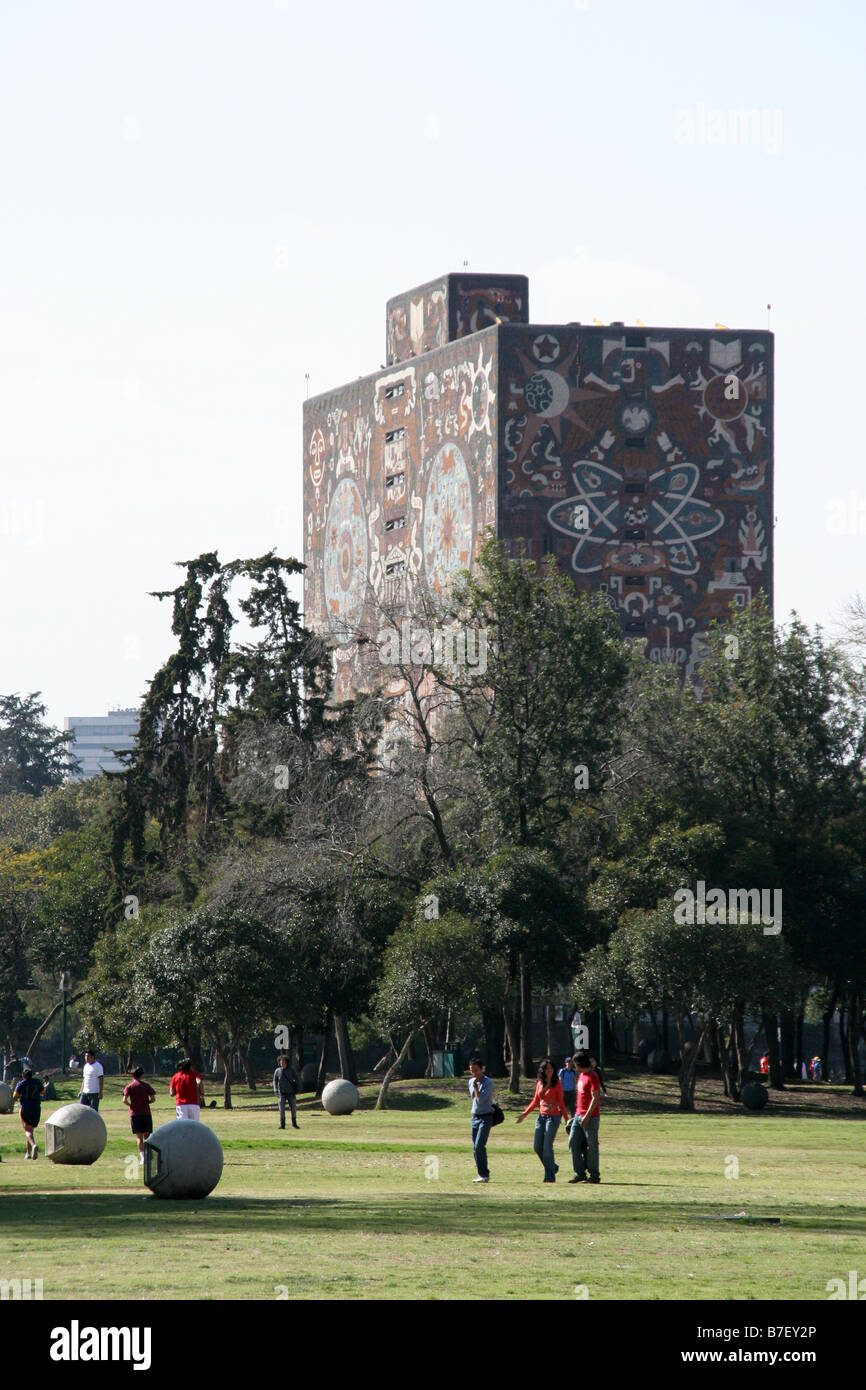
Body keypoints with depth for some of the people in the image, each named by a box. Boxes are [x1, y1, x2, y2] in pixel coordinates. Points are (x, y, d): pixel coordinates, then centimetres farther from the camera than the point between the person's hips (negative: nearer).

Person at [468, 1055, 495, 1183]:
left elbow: (481, 1099, -20)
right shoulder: (471, 1081, 10)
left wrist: (476, 1086, -18)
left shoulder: (488, 1082, -13)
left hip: (486, 1117, -8)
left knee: (479, 1145, -18)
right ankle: (481, 1174, 13)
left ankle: (485, 1175, -14)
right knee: (475, 1148, 7)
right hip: (475, 1117, 8)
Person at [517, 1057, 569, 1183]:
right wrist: (524, 1114, 14)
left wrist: (567, 1119, -7)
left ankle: (550, 1176, -1)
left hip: (553, 1117, -5)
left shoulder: (557, 1084, -4)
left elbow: (561, 1102, -3)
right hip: (541, 1117, 5)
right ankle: (553, 1167, 23)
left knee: (547, 1146, -9)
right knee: (537, 1146, 3)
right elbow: (535, 1101, 17)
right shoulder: (539, 1083, 9)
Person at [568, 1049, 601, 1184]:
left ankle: (594, 1176, 6)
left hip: (590, 1117, -9)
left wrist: (587, 1116, -22)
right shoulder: (581, 1076, 15)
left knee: (591, 1146, -2)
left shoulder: (592, 1077, -13)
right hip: (579, 1116, 9)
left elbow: (595, 1098, -19)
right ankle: (580, 1173, 8)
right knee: (573, 1142, 4)